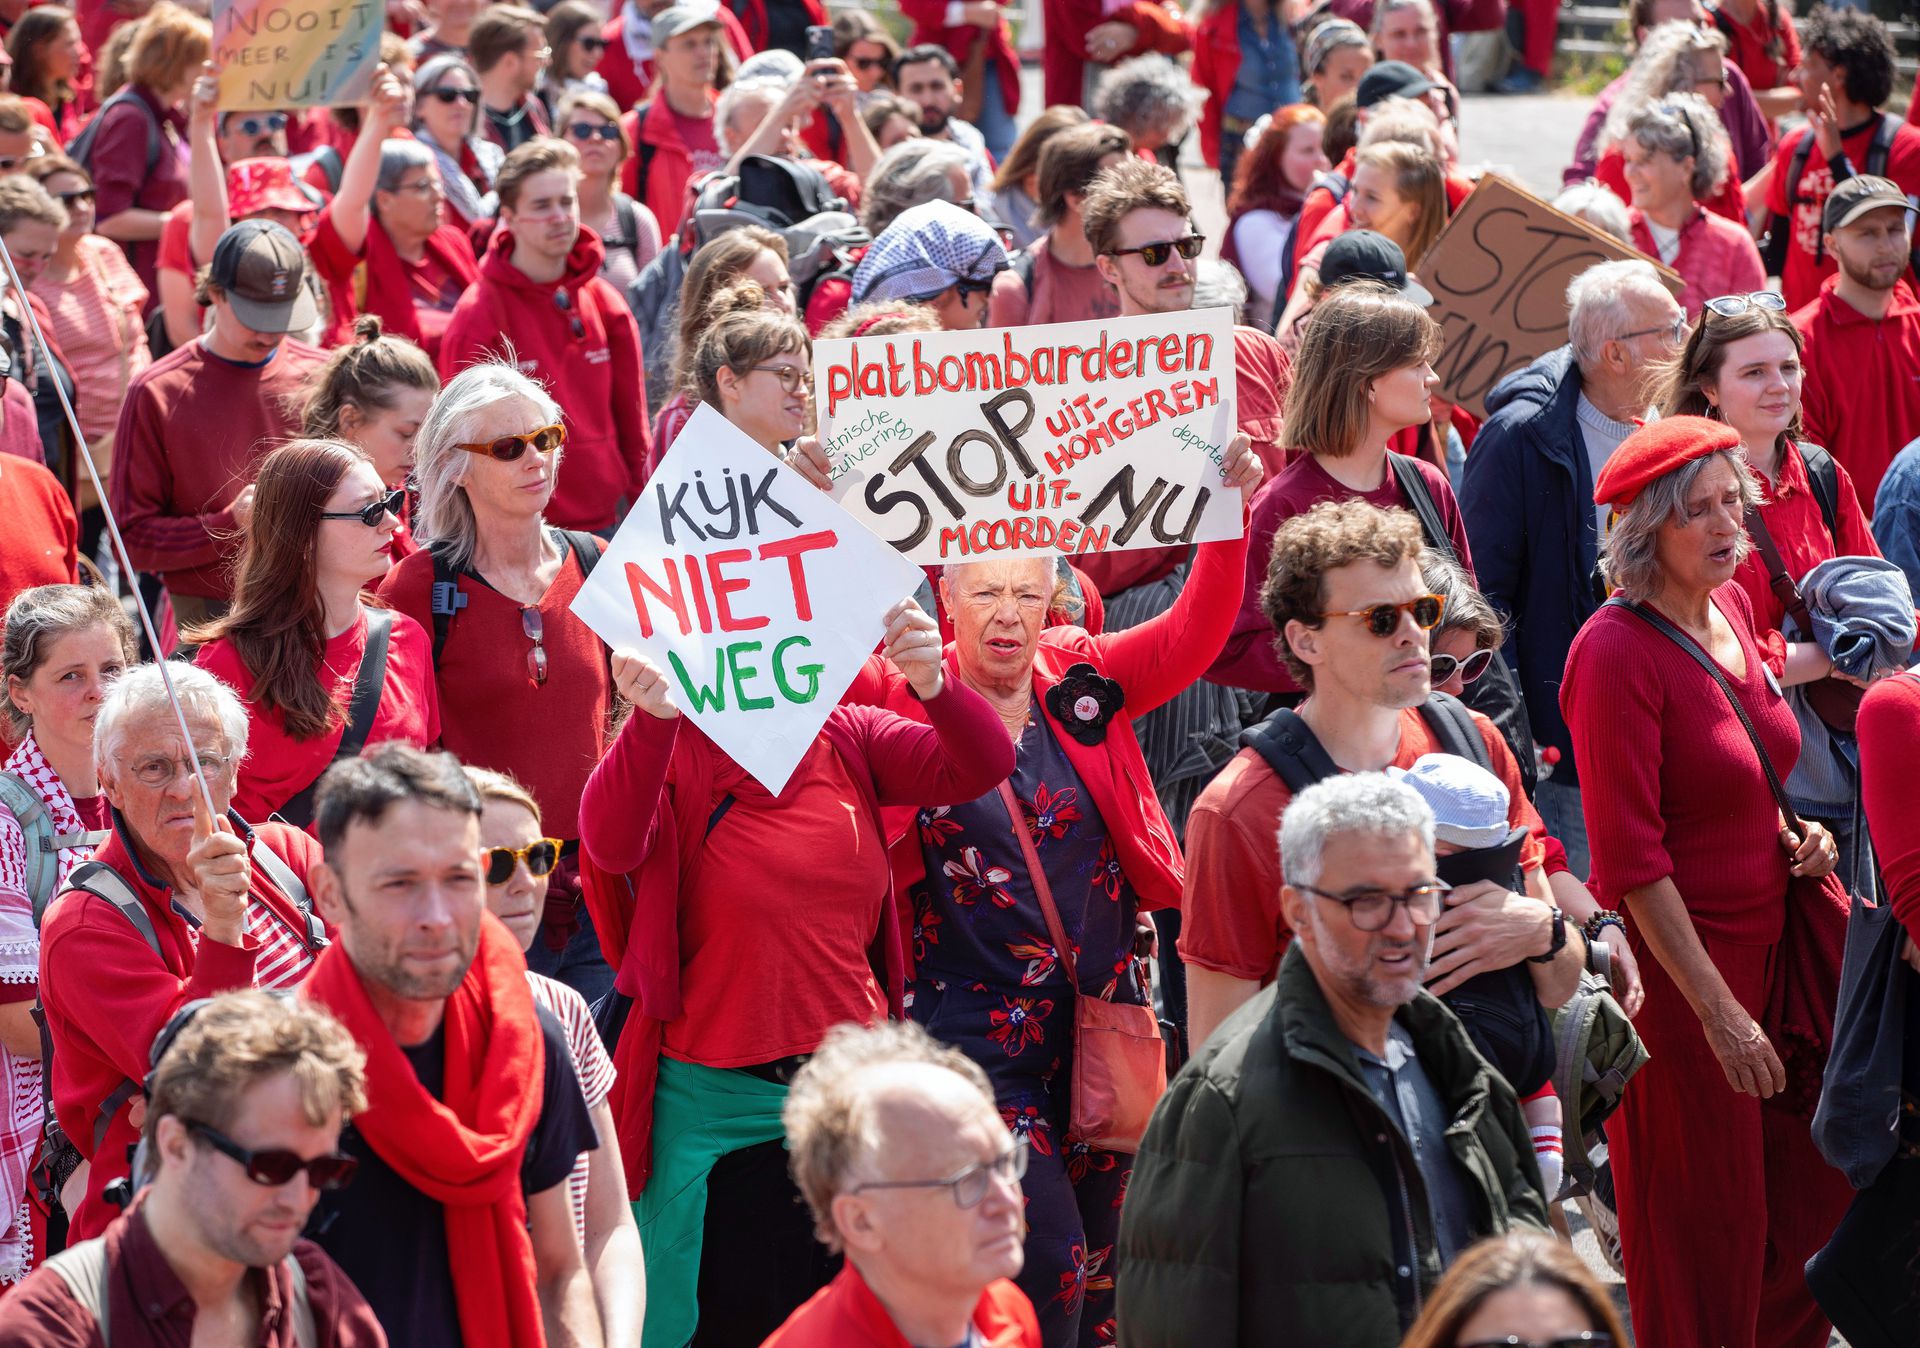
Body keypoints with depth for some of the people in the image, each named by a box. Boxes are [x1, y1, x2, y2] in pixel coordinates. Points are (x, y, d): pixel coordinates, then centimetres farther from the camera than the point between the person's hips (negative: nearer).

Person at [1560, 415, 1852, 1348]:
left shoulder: (1731, 608, 5)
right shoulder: (1616, 654, -19)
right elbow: (1632, 862, -20)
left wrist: (1798, 836, 3)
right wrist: (1719, 1012, -20)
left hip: (1771, 933, 8)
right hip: (1677, 955, -8)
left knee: (1816, 1184, 13)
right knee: (1707, 1222, 4)